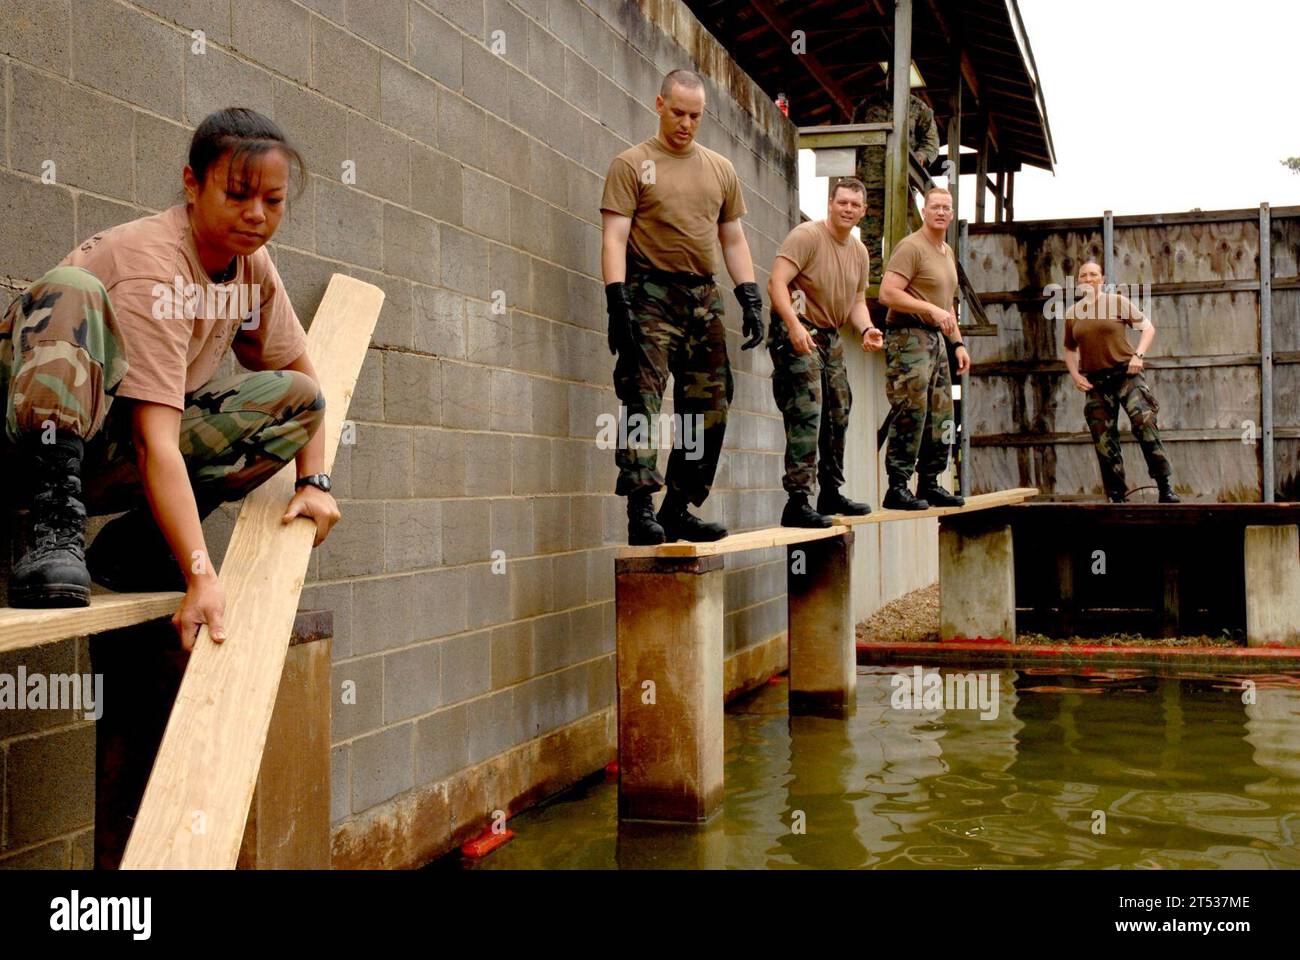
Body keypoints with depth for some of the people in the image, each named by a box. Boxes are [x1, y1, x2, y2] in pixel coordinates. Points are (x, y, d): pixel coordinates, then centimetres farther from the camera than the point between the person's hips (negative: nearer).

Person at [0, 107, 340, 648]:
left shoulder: (251, 263, -1)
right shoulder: (154, 266, -25)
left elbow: (300, 373, 14)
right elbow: (156, 440, -34)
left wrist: (314, 481, 0)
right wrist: (202, 579, -41)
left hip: (108, 458, 8)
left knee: (295, 399, -3)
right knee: (71, 290, -33)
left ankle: (134, 545, -6)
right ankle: (53, 529, -35)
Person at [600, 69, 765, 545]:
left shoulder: (720, 169, 17)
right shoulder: (632, 164, 1)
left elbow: (733, 239, 19)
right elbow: (615, 237, -6)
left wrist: (751, 300, 9)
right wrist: (617, 303, -17)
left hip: (703, 299, 6)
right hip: (650, 296, -5)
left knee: (709, 407, 3)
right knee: (642, 400, -13)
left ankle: (677, 510, 11)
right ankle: (641, 512, -15)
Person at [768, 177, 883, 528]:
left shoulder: (860, 251, 12)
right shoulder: (807, 235, -13)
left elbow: (857, 301, 18)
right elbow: (776, 282, -22)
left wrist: (866, 329, -3)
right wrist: (794, 324, -33)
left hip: (831, 338, 9)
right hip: (797, 334, -9)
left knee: (838, 417, 15)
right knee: (806, 415, -17)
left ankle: (831, 495, 28)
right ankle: (797, 502, -17)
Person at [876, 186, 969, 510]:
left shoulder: (948, 253, 19)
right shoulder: (911, 246, -10)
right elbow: (888, 293, -20)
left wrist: (958, 342, 20)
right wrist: (931, 310, -23)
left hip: (935, 338, 9)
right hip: (909, 335, -9)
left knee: (940, 418, 10)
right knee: (910, 414, -13)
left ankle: (929, 486, 18)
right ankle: (897, 488, -10)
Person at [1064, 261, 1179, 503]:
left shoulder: (1117, 301, 2)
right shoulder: (1072, 313, 10)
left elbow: (1148, 328, 5)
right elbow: (1069, 350, 22)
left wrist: (1138, 355, -10)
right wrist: (1075, 375, 5)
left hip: (1125, 374, -3)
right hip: (1095, 383, 3)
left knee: (1145, 424, -19)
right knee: (1104, 443, 2)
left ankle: (1165, 488, -15)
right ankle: (1117, 497, 11)